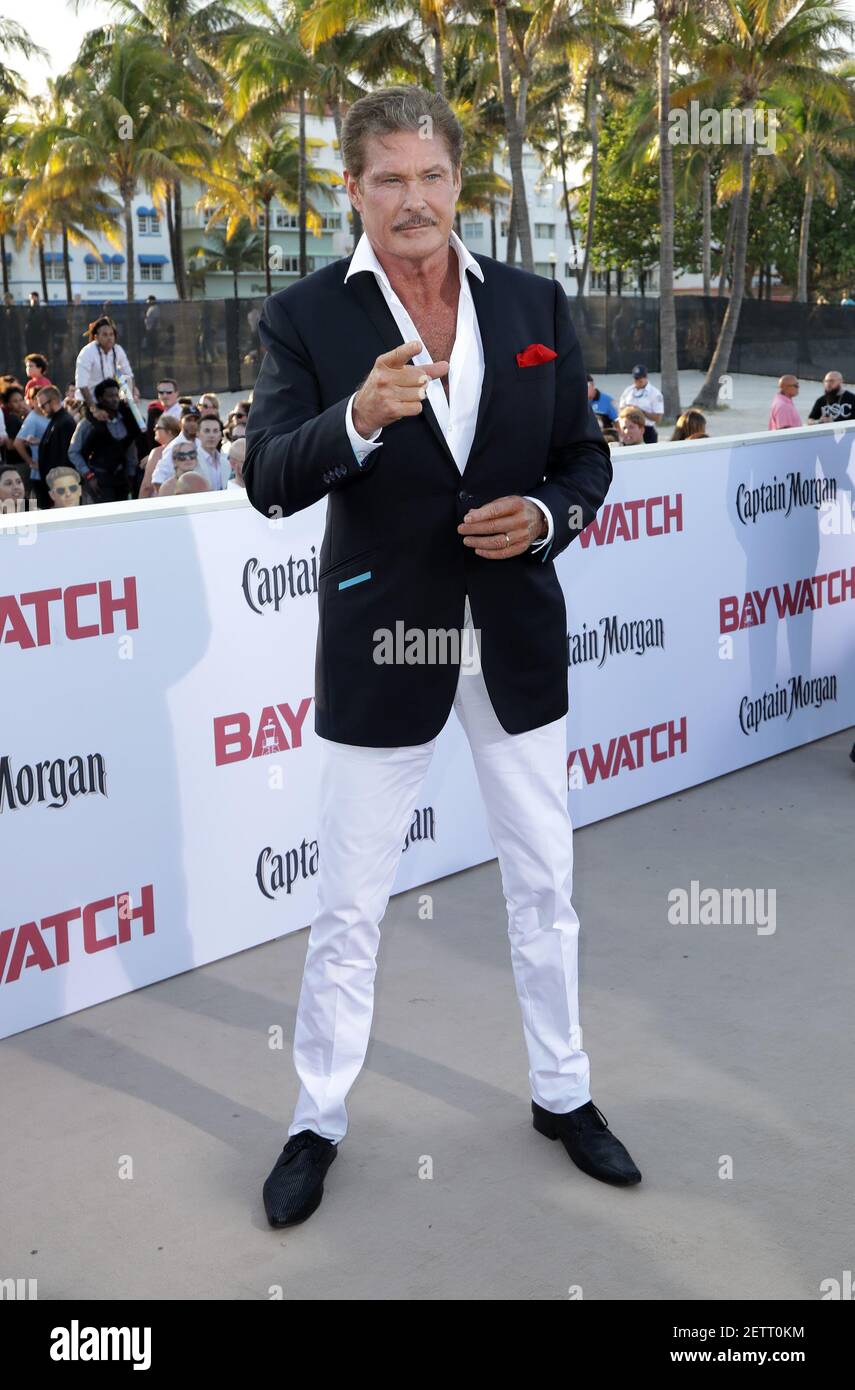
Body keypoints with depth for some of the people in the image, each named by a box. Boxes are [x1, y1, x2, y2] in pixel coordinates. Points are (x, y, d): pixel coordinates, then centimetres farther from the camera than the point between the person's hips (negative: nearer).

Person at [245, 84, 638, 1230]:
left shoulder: (535, 305, 2)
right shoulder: (306, 316, -6)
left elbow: (587, 459, 7)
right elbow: (269, 483, -15)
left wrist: (546, 515, -14)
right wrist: (358, 420, -33)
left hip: (518, 634, 3)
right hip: (379, 641, -2)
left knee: (544, 880, 15)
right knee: (349, 903, 8)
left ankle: (564, 1094, 35)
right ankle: (318, 1124, 27)